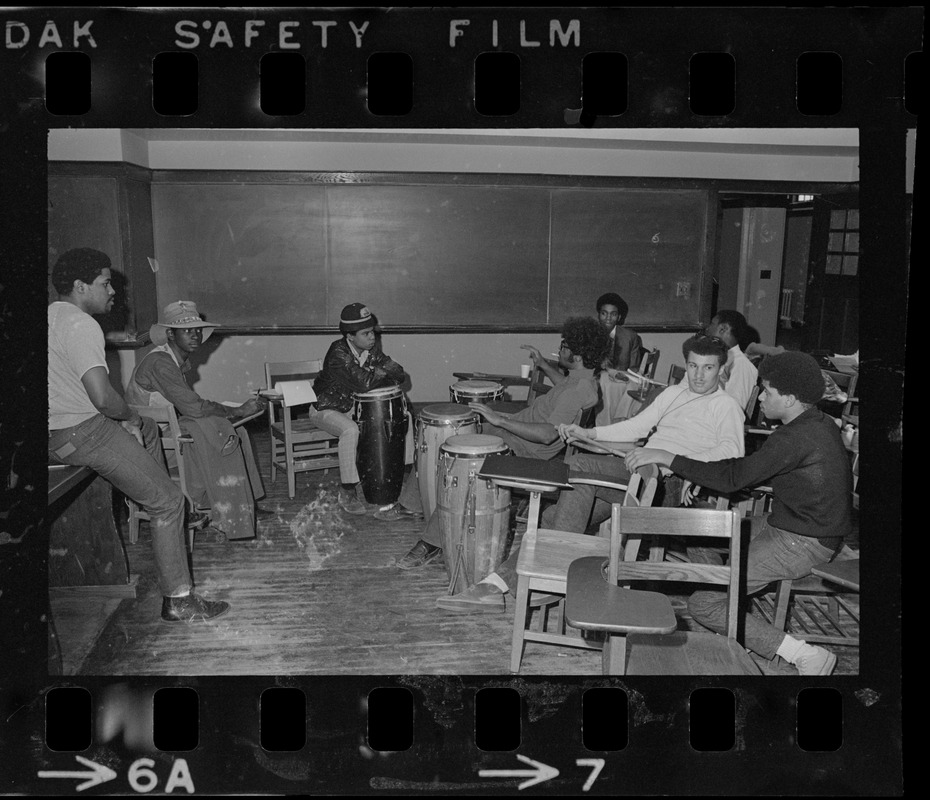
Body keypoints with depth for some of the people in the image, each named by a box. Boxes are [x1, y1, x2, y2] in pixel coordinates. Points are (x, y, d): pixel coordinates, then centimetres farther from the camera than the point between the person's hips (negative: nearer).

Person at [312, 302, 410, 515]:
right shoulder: (338, 353, -27)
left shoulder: (372, 348, -6)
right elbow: (363, 383, -39)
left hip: (355, 405, 7)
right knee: (350, 430, -37)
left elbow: (400, 375, -5)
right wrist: (380, 373, -20)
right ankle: (348, 492, -25)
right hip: (327, 408, -7)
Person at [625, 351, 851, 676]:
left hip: (801, 544, -10)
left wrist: (667, 457, -21)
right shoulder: (818, 424, 6)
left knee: (702, 604, -11)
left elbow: (733, 478, -26)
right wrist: (699, 478, 7)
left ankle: (807, 655, -7)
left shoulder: (795, 438, -25)